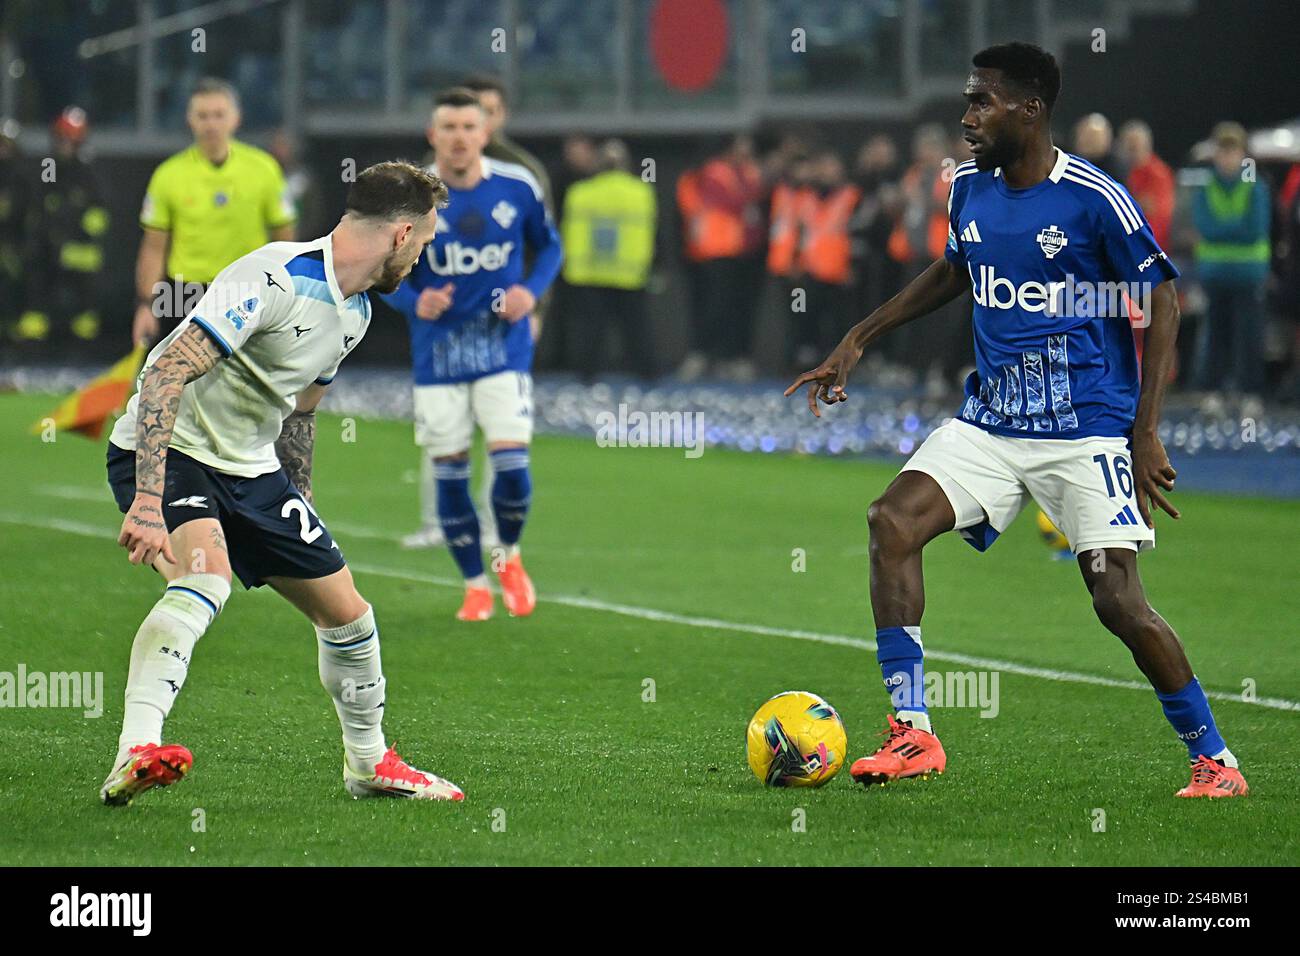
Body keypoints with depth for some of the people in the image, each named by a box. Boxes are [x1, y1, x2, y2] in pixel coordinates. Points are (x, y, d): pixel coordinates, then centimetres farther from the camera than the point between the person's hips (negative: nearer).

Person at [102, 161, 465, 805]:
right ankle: (135, 755, -45)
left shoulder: (355, 310, 7)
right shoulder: (276, 279, -24)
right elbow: (166, 374, -30)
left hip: (251, 466, 9)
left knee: (346, 612, 10)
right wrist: (148, 502, -36)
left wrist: (300, 504, 26)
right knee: (206, 577, -35)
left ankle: (369, 764, 32)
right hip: (168, 453, -9)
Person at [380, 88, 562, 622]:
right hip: (437, 353, 0)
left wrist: (532, 289, -8)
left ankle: (510, 558, 19)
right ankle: (475, 585, 19)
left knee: (511, 464, -11)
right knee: (449, 472, 2)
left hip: (503, 349, 0)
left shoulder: (518, 188, -4)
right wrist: (413, 301, -18)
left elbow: (548, 244, 12)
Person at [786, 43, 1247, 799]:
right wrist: (859, 340, 20)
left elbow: (1163, 305, -8)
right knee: (892, 520, -16)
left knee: (1119, 602, -12)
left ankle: (1214, 759, 7)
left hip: (1087, 430, -6)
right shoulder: (969, 189, 5)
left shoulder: (1097, 199, -13)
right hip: (991, 420, 6)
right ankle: (913, 736, -12)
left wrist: (1146, 435, -12)